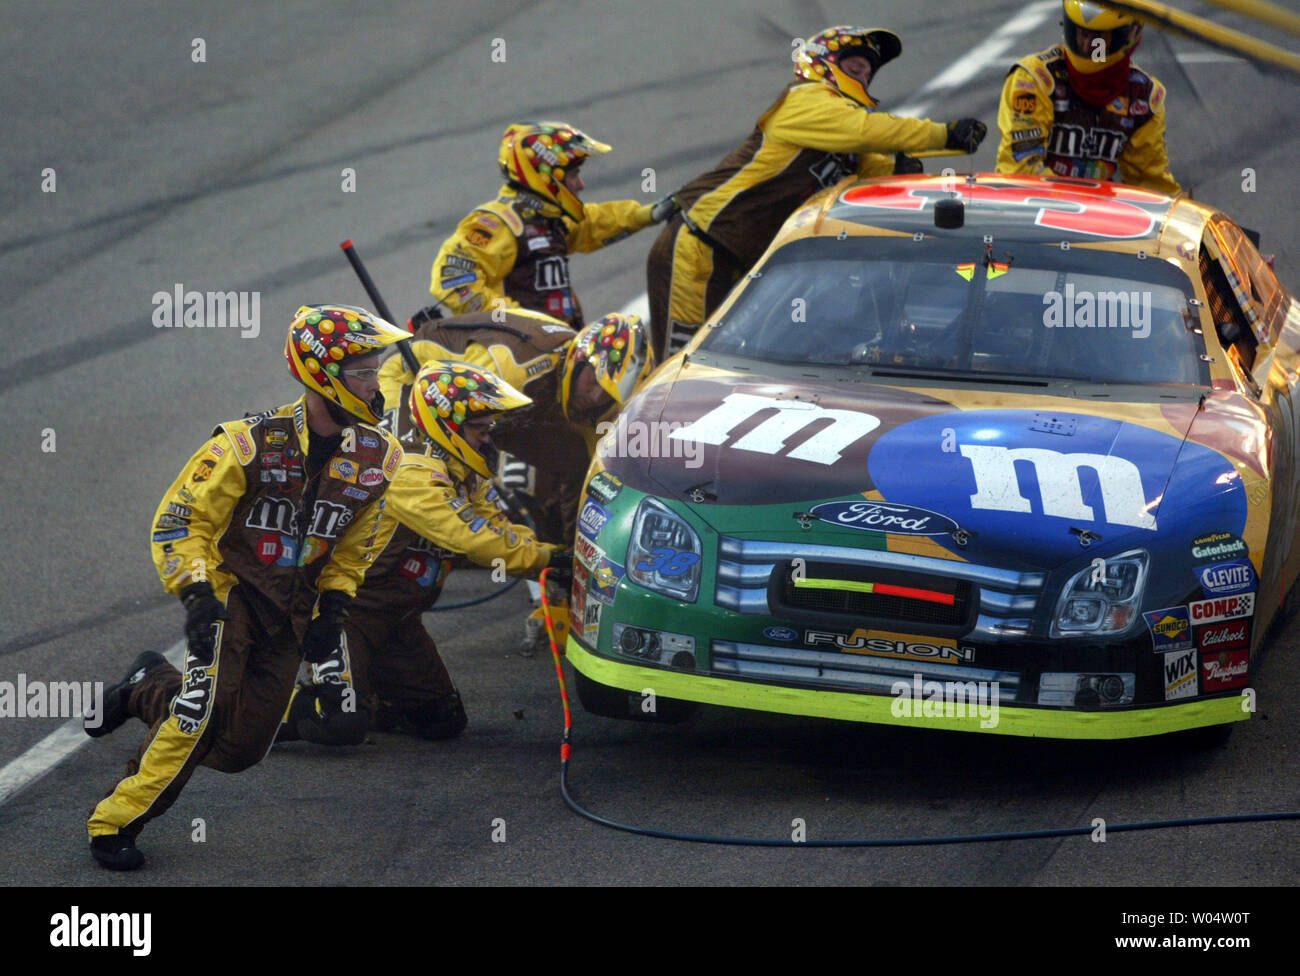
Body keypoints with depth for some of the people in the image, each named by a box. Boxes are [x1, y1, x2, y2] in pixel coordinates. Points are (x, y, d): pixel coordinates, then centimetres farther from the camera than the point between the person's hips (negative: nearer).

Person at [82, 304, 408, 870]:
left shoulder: (376, 458, -4)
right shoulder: (250, 446, -19)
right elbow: (180, 520, -12)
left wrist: (333, 610, 4)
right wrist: (197, 597, -22)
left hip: (293, 609, 5)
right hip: (232, 588, -5)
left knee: (240, 749, 2)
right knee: (206, 715, -22)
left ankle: (148, 690, 29)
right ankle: (113, 822, -7)